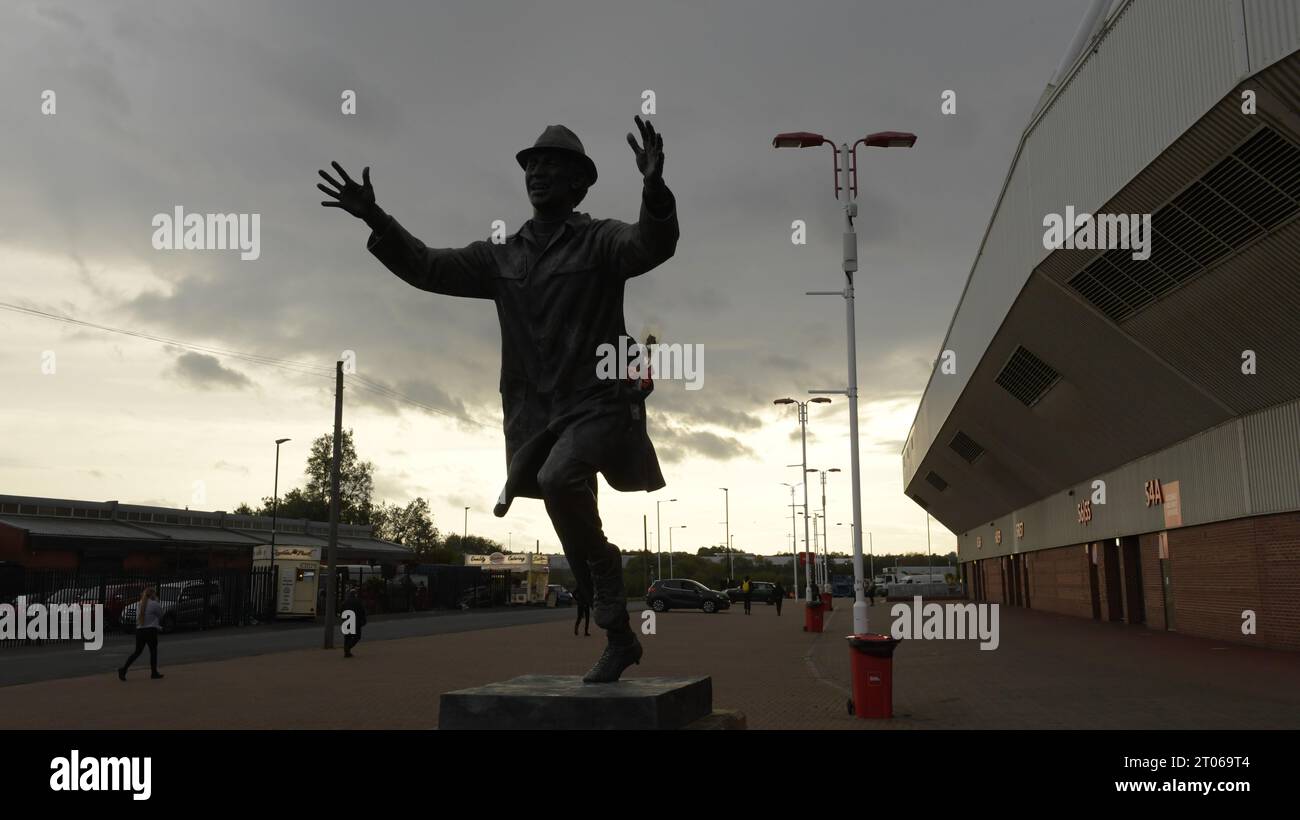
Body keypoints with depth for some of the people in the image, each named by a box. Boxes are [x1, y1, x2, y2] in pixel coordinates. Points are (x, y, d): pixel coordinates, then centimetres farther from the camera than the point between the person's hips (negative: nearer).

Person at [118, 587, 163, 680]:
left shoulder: (139, 605, 11)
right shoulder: (155, 604, -10)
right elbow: (160, 616, 3)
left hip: (139, 630, 6)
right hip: (150, 631, -6)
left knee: (137, 652, 12)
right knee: (153, 651, 8)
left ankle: (123, 669, -3)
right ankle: (154, 673, 13)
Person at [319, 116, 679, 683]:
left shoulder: (600, 241, -2)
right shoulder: (500, 257, 12)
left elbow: (652, 246, -22)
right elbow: (428, 267, 7)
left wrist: (654, 190, -42)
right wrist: (376, 220, -7)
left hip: (599, 402, -6)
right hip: (534, 415, 6)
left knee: (559, 479, -32)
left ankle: (611, 615, -12)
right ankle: (618, 637, 28)